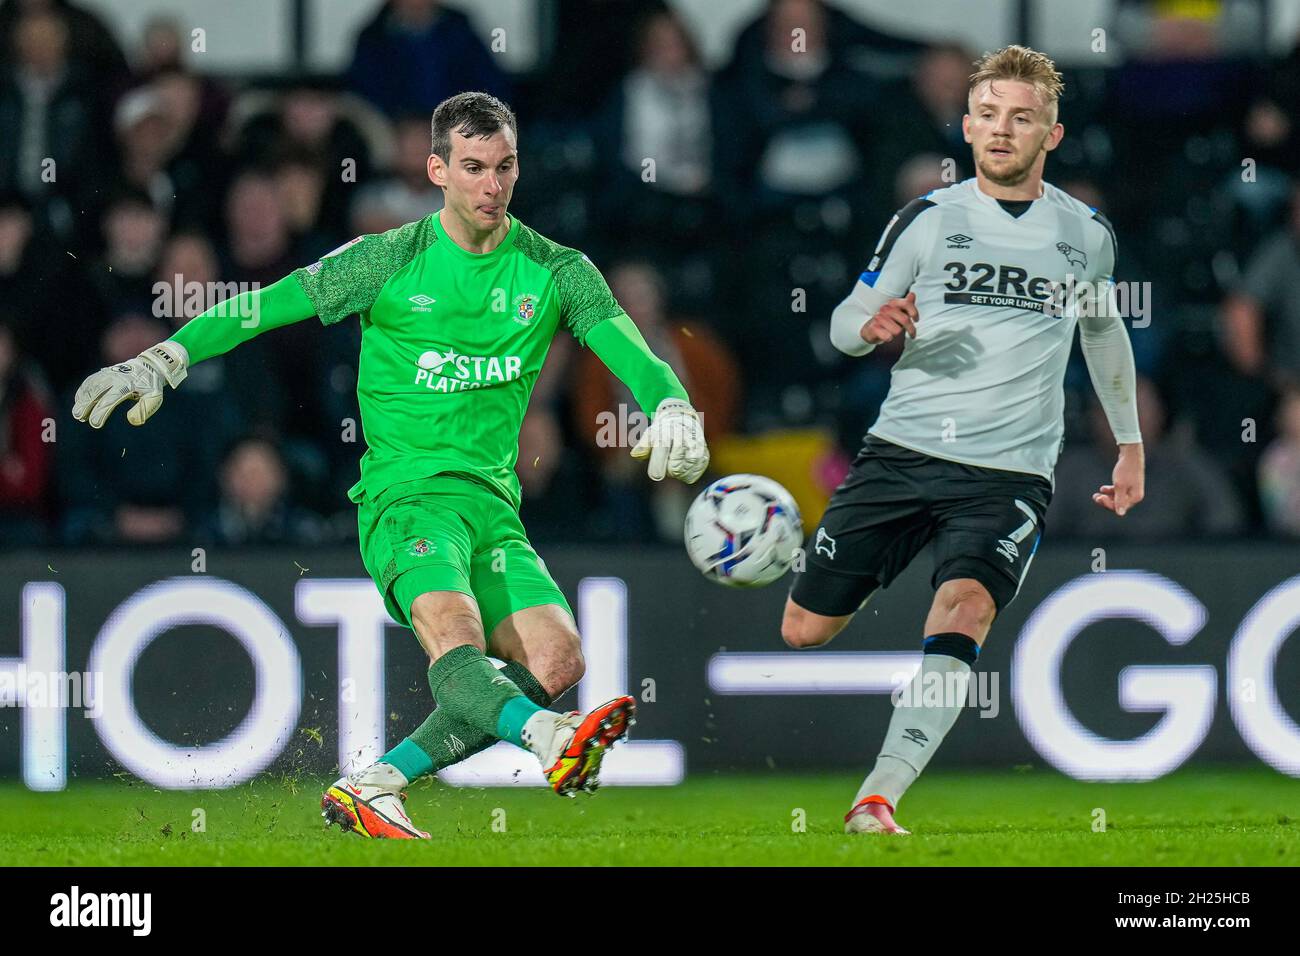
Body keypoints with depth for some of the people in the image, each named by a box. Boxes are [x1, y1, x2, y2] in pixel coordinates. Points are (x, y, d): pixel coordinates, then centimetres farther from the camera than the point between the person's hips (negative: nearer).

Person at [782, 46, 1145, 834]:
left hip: (1011, 473, -1)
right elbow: (843, 324, 8)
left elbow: (1104, 329, 28)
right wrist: (873, 326, -16)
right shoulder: (929, 219, 3)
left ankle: (878, 800, -35)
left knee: (966, 606, -28)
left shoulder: (1088, 234, 9)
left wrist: (1131, 443, 31)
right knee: (805, 630, -1)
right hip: (903, 452, 1)